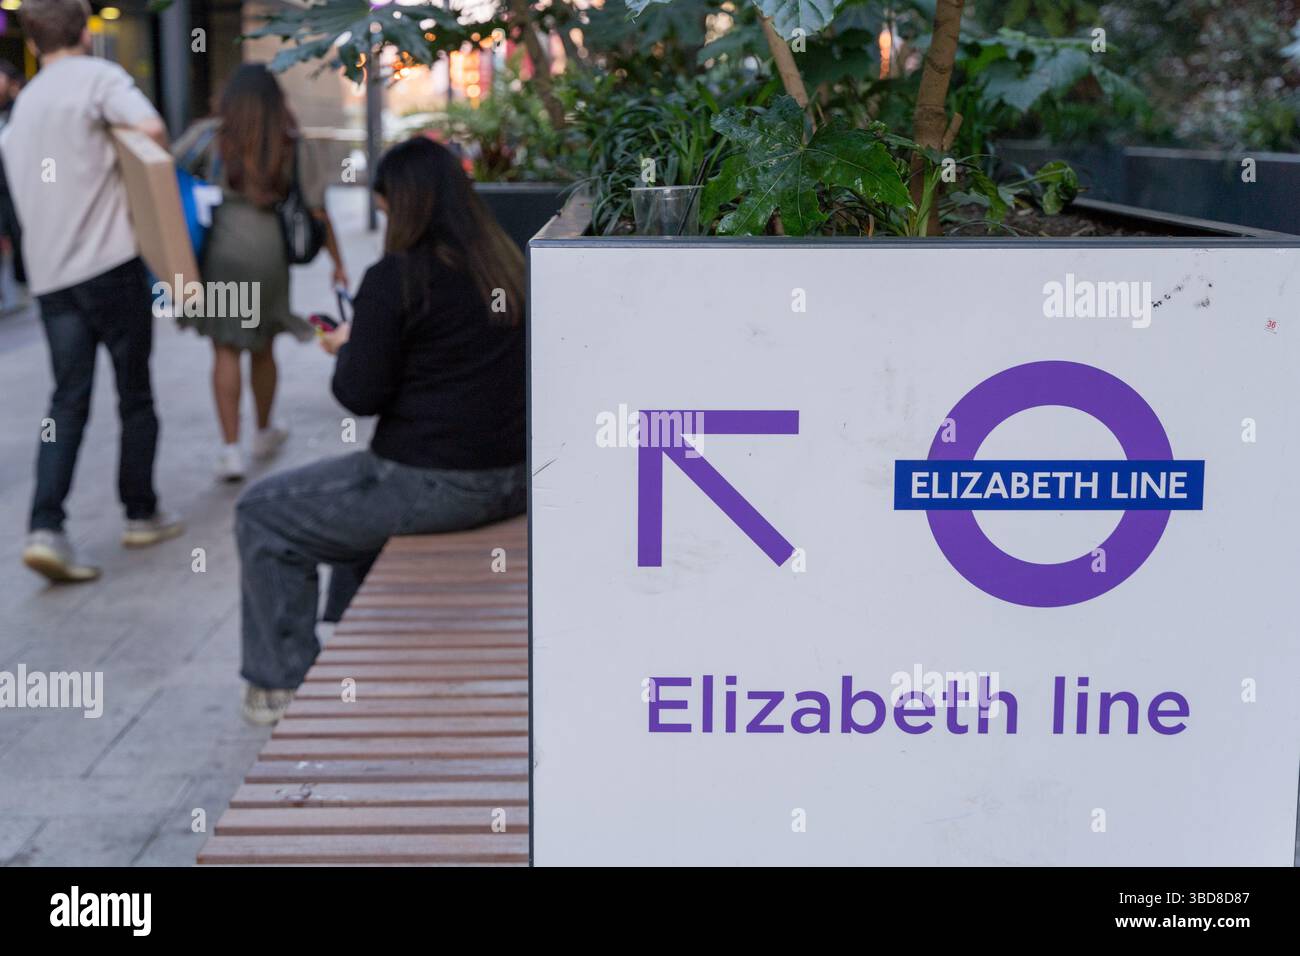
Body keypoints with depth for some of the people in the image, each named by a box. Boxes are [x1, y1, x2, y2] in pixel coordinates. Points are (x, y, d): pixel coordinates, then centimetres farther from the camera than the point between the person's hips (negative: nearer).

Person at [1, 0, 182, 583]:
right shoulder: (96, 76, -4)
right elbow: (150, 128, -21)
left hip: (49, 273, 6)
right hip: (110, 261, -5)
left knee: (67, 400, 5)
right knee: (135, 394, 8)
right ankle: (141, 516, 18)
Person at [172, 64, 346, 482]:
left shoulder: (210, 135, -2)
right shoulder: (291, 144, 2)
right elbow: (317, 209, 2)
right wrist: (338, 264, 9)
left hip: (221, 252, -2)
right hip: (270, 254, 2)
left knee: (225, 350, 2)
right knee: (262, 347, 18)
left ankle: (231, 448, -5)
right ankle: (264, 432, 35)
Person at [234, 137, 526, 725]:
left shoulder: (396, 278, -16)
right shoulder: (506, 265, 6)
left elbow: (361, 395, -14)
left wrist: (347, 349, 6)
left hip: (434, 486, -8)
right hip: (512, 479, 8)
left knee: (262, 516, 11)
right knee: (360, 488, 37)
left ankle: (285, 686, 17)